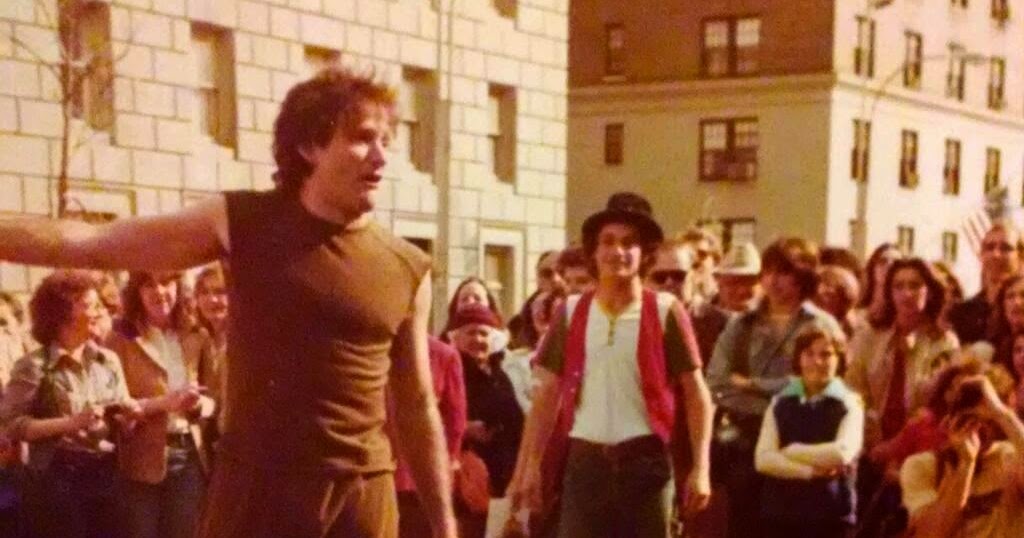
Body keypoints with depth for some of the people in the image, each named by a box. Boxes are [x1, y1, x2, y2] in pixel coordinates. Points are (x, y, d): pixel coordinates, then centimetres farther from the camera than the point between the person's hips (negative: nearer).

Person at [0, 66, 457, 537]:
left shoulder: (409, 270, 2)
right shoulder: (243, 223, -1)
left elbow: (418, 408, 10)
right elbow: (90, 244, 0)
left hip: (362, 496, 1)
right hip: (252, 490, -1)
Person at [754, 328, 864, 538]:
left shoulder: (849, 404, 2)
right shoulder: (780, 403, 9)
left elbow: (842, 453, -15)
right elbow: (763, 459, -4)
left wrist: (791, 451, -6)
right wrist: (810, 471, -14)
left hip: (831, 514, -2)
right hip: (782, 510, 3)